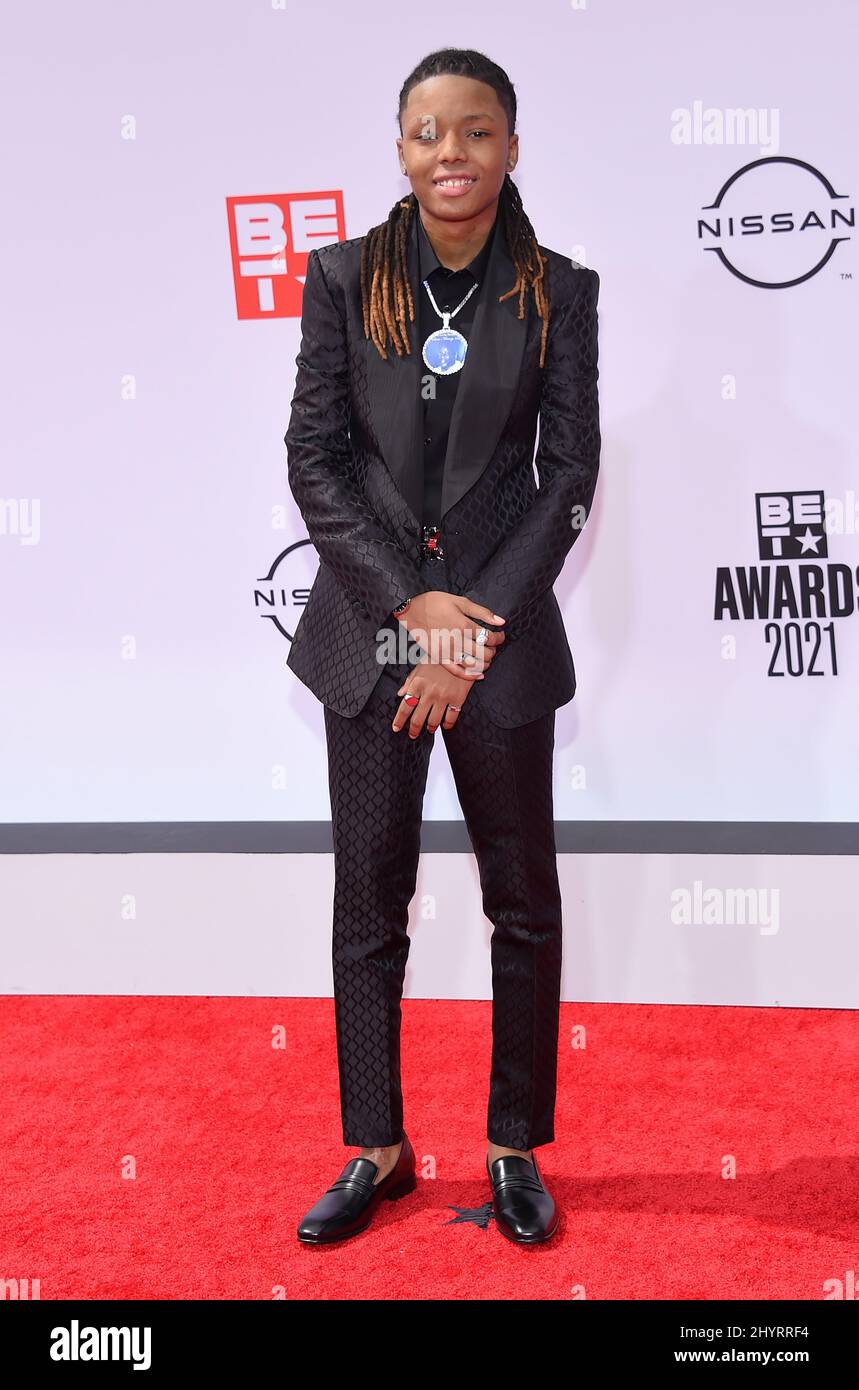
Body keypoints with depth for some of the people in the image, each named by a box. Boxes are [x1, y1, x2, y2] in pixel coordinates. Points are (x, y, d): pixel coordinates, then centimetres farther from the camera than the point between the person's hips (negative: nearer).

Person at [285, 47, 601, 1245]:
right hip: (369, 630, 1)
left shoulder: (558, 292, 0)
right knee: (370, 899, 9)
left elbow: (569, 474, -3)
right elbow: (313, 458, -3)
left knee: (525, 900, 9)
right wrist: (410, 603, -12)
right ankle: (377, 1150, 25)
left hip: (503, 631, 0)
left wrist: (479, 623, -12)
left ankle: (518, 1148, 26)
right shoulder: (343, 278, 1)